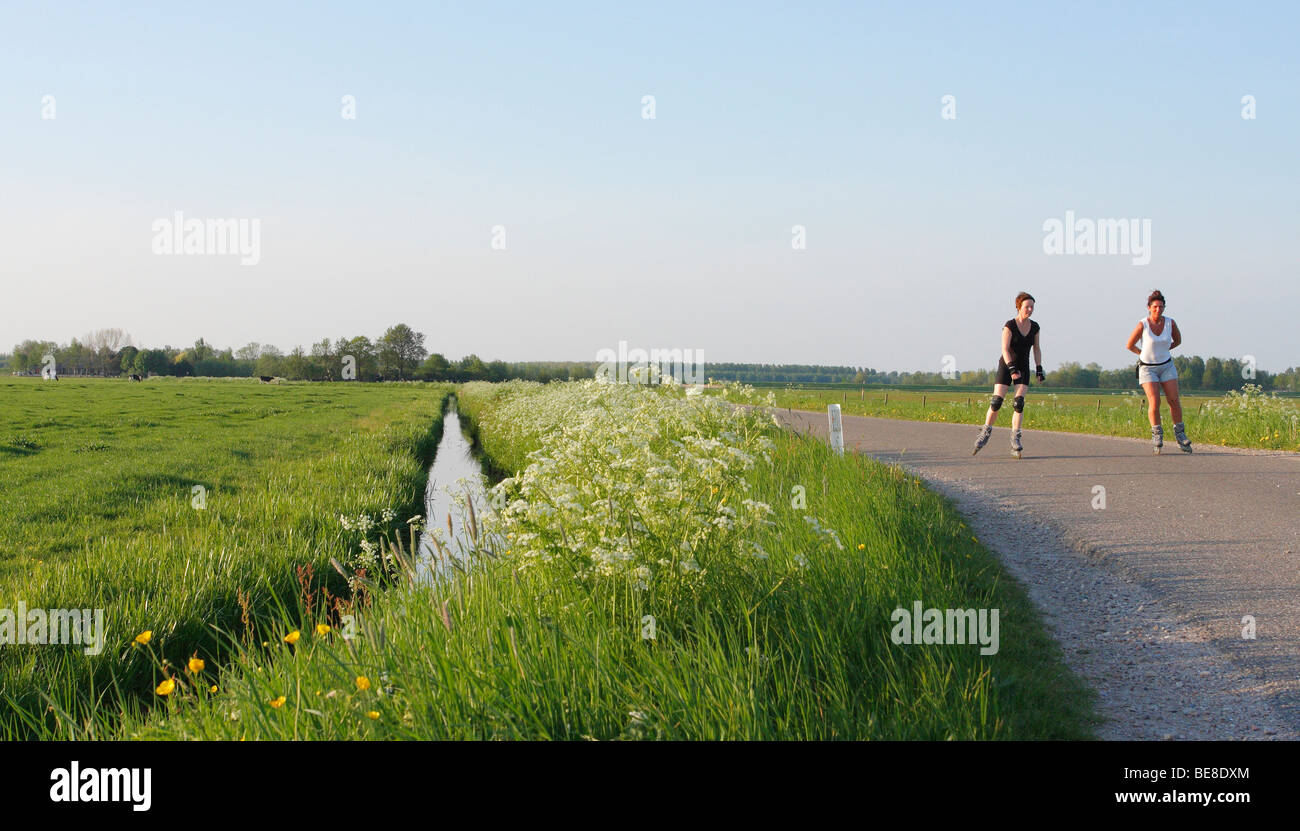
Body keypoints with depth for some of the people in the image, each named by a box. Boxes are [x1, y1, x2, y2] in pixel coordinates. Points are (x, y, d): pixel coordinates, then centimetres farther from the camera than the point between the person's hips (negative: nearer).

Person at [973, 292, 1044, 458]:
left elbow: (1037, 349, 14)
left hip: (1023, 369, 3)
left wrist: (1039, 369, 6)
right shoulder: (1009, 326, -12)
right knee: (996, 402, -10)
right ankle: (985, 433, 9)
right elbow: (1005, 349, -19)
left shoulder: (1034, 327, 3)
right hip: (1006, 366, -3)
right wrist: (1012, 369, -31)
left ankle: (1015, 440, -10)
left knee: (1019, 403, -12)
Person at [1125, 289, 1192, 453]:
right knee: (1154, 402, -14)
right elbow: (1129, 345, -2)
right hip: (1147, 368, -3)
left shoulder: (1170, 323, -6)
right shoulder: (1142, 325, -15)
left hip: (1166, 366, 3)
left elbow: (1178, 340, 15)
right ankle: (1157, 434, 3)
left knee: (1174, 400, -4)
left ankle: (1180, 434, 9)